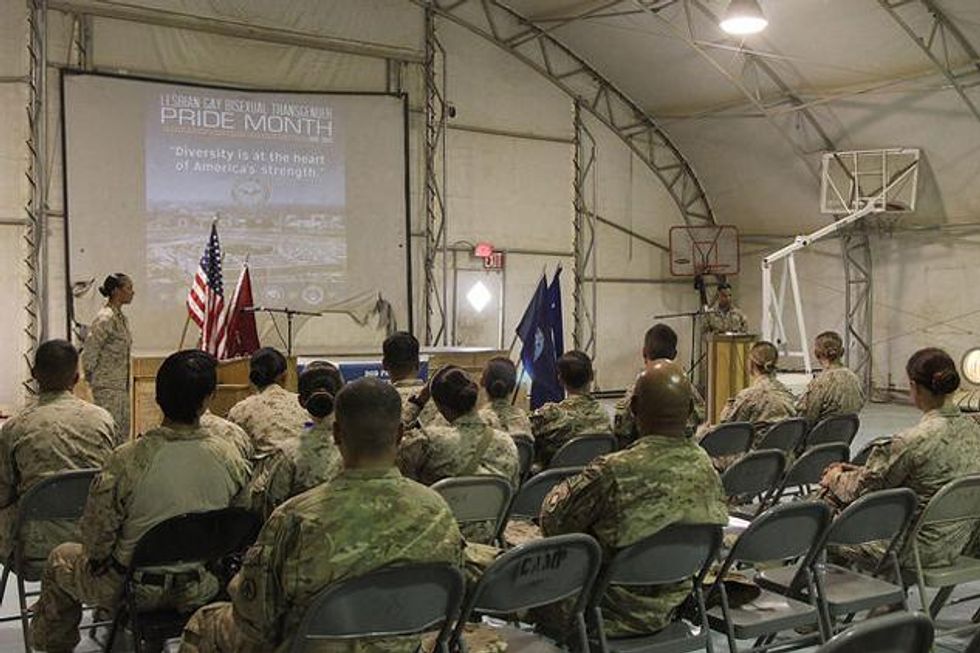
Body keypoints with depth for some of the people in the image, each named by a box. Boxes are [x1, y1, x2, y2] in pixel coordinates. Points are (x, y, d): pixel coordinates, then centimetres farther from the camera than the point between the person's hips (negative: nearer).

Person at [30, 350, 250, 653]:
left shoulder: (127, 460, -27)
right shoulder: (231, 458, -17)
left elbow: (96, 539, -16)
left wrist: (99, 557, 6)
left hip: (134, 590, -3)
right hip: (199, 591, 3)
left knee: (61, 557, 26)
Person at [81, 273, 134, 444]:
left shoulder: (121, 318, 11)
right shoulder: (105, 319, -15)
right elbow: (89, 353, -16)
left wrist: (126, 384, 16)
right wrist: (92, 381, -7)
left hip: (122, 386, 9)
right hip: (107, 388, -9)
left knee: (123, 433, 12)